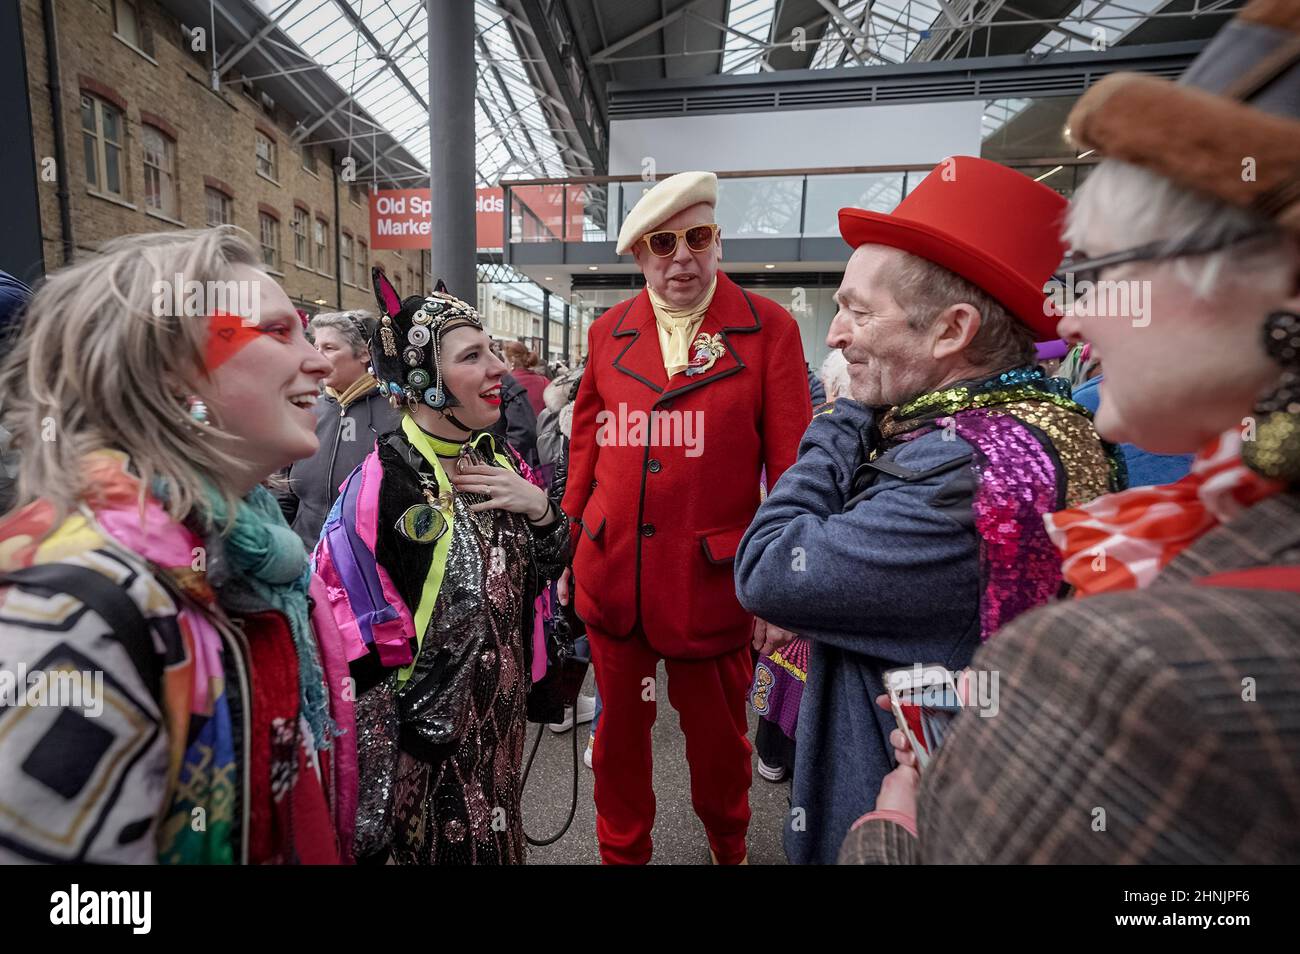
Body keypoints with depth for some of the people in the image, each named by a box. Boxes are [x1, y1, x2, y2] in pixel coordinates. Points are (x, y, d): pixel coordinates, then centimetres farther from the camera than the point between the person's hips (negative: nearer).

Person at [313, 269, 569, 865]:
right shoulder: (381, 486, -22)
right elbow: (354, 641, -17)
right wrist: (380, 772, -12)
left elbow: (540, 576, 4)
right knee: (440, 845, 18)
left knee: (498, 842, 26)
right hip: (428, 733, -5)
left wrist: (540, 508, -15)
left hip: (505, 714, 6)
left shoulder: (502, 462, -4)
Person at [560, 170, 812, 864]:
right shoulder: (607, 331, 5)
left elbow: (790, 467, -7)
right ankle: (621, 852, 46)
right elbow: (586, 445, 10)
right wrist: (570, 547, 10)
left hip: (711, 577, -2)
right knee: (619, 728, 18)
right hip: (611, 569, 3)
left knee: (717, 734, 18)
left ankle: (729, 847, 51)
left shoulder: (769, 329, -5)